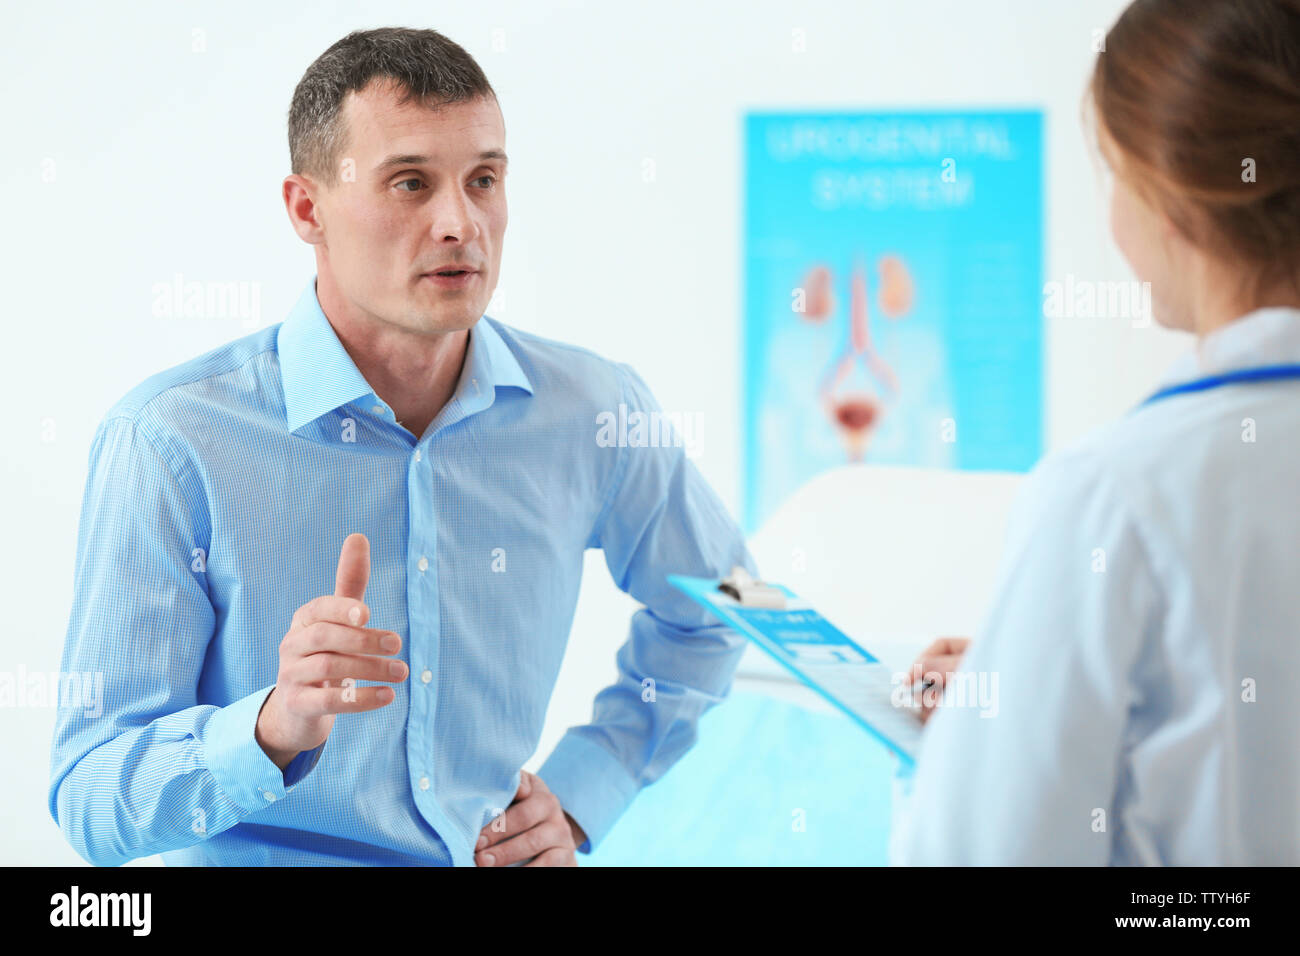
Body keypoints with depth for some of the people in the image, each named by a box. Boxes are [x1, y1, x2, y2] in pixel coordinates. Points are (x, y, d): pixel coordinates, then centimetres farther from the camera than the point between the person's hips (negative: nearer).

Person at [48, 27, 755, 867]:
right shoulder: (170, 441, -9)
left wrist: (579, 799, 10)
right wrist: (274, 728, -27)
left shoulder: (594, 413, 1)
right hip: (264, 866, -3)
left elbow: (707, 616, 21)